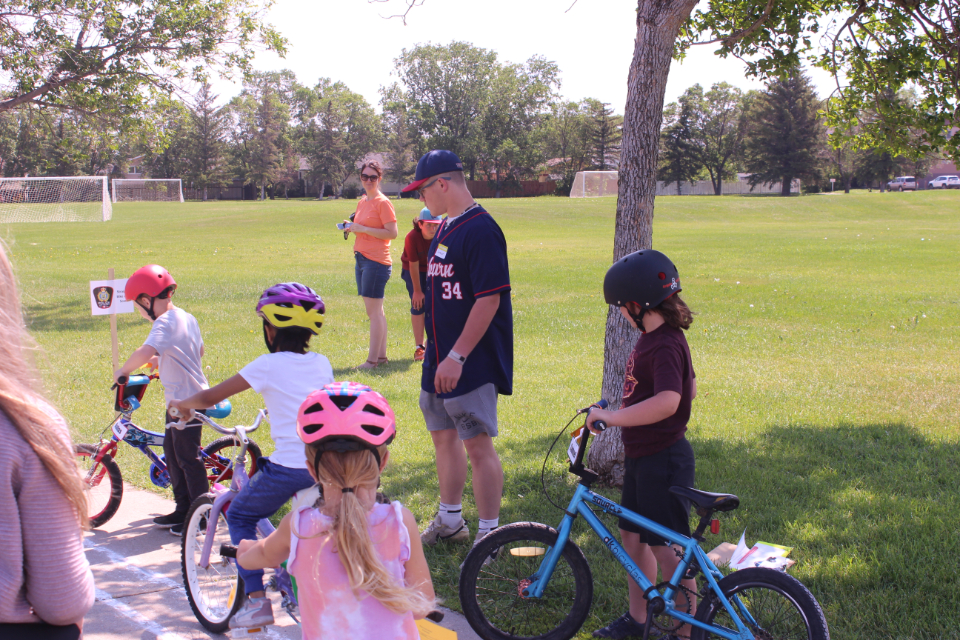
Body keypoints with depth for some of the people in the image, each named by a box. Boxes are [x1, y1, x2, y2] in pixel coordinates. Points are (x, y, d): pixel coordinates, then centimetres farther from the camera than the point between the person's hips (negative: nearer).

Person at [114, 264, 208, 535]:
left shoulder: (165, 323, -20)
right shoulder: (187, 318, 10)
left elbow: (145, 353, -36)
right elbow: (199, 351, 24)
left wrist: (123, 371, -20)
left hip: (186, 401, -10)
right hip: (180, 399, 10)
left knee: (188, 459, -1)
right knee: (171, 453, 18)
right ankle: (183, 510, 27)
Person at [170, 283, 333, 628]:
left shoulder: (269, 365, -3)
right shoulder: (321, 363, 12)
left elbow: (211, 397, 0)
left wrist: (183, 404, 20)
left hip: (289, 467, -5)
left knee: (239, 517, 14)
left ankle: (257, 599, 7)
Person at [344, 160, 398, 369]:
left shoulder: (383, 203, -10)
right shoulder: (362, 202, 15)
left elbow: (392, 233, -16)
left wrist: (363, 229, -16)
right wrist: (352, 228, 6)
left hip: (376, 261, -9)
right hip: (362, 258, 9)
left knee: (374, 311, -7)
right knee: (374, 311, 12)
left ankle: (372, 359, -4)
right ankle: (381, 355, 18)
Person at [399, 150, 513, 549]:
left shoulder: (481, 230, -17)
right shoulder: (445, 228, 13)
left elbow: (489, 299, -22)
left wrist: (457, 356, -23)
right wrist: (436, 351, 19)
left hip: (471, 362, -10)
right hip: (440, 358, 10)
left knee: (478, 445, -5)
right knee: (444, 437, 18)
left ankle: (489, 535, 5)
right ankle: (450, 521, 33)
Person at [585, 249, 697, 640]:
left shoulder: (665, 345, -23)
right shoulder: (653, 338, 7)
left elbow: (668, 401, -38)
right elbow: (690, 388, 18)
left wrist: (611, 417, -34)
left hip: (663, 460, -10)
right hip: (641, 456, 10)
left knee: (667, 548, -1)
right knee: (632, 535, 18)